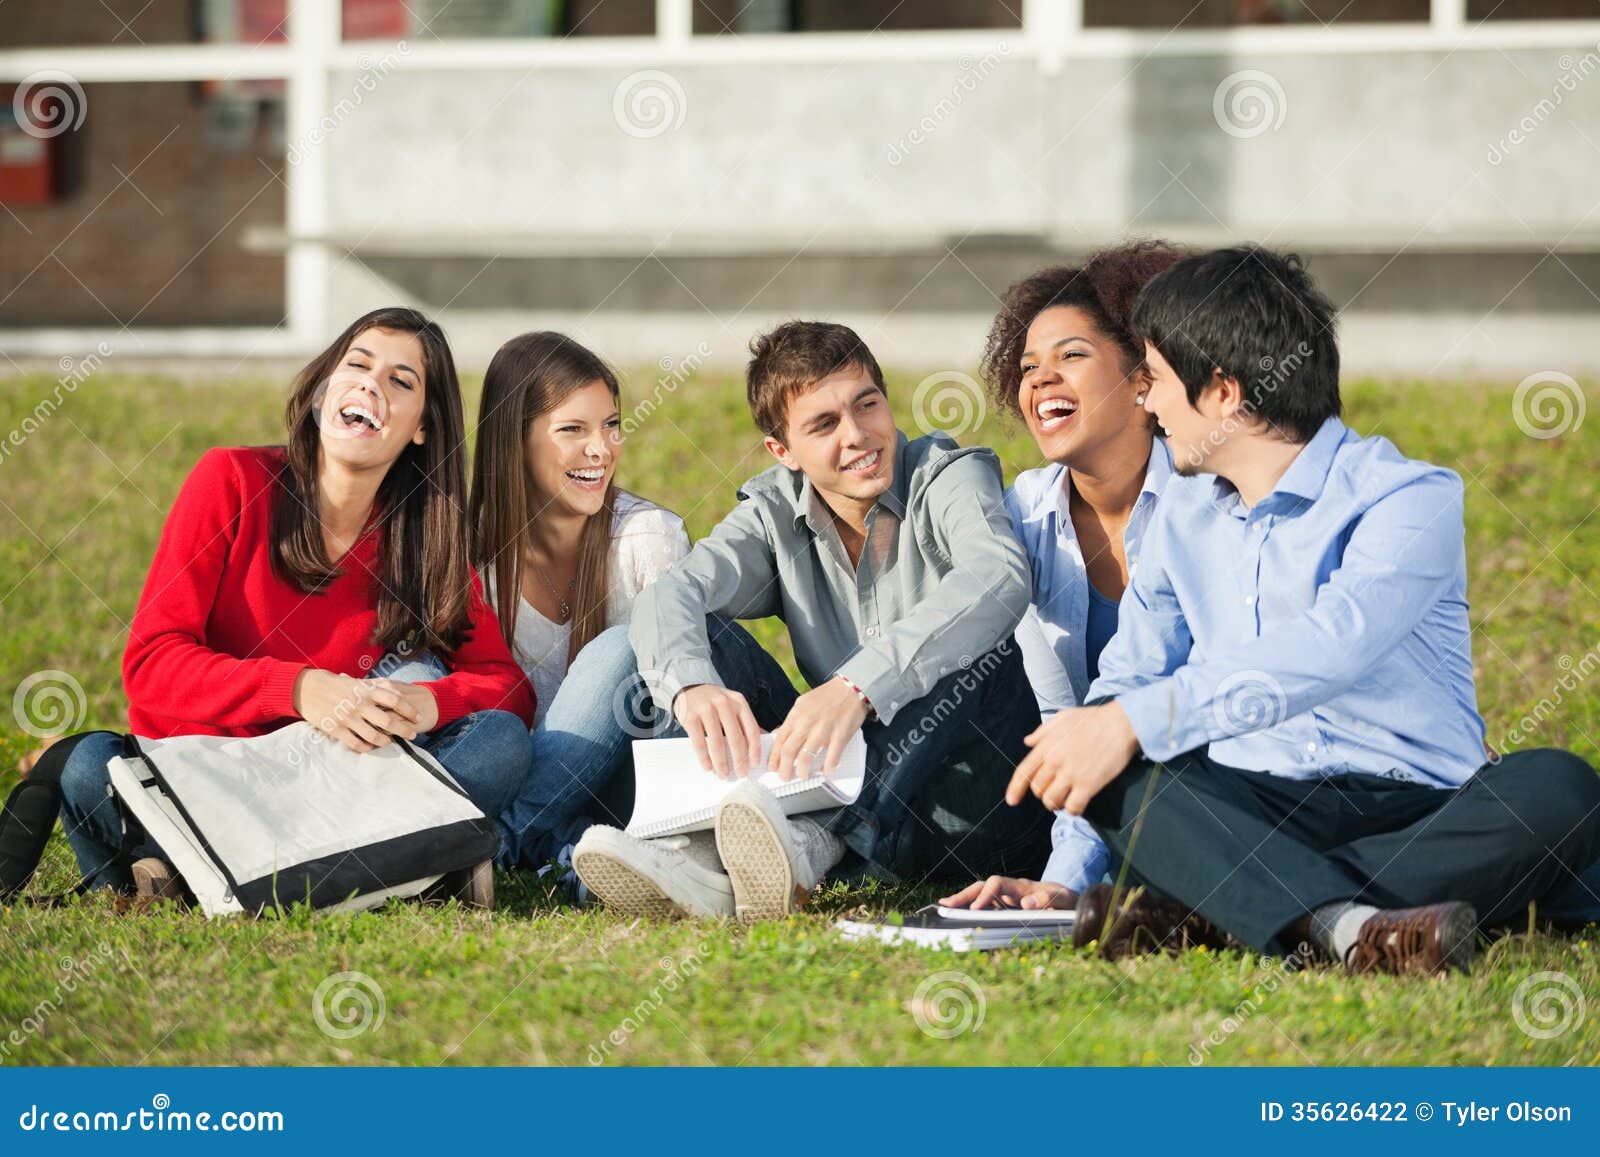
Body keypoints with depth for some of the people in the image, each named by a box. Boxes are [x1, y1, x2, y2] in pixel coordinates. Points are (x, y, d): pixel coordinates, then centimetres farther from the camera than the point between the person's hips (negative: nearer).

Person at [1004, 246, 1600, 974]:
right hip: (1248, 815, 4)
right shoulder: (1184, 518, 15)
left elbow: (1325, 649, -24)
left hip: (1412, 813, -4)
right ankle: (1347, 924, -45)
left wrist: (1137, 721, -32)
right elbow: (1127, 678, 12)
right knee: (1111, 765, -23)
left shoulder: (1408, 498, -6)